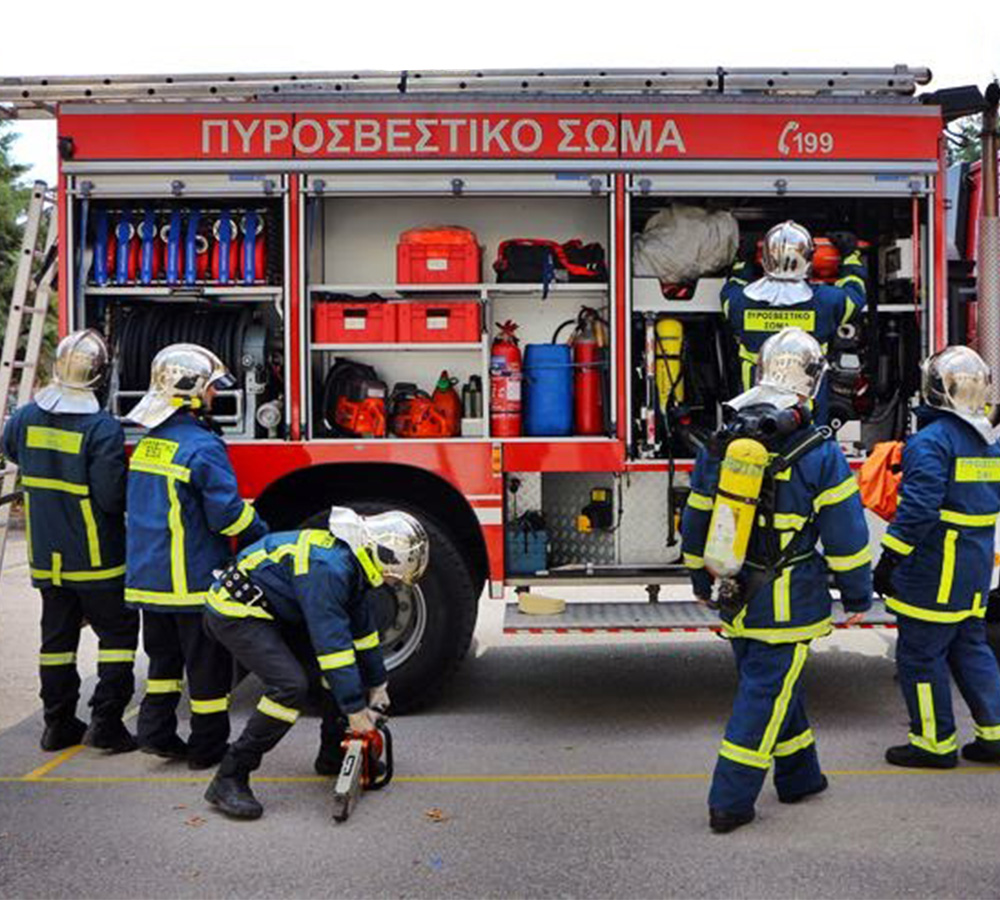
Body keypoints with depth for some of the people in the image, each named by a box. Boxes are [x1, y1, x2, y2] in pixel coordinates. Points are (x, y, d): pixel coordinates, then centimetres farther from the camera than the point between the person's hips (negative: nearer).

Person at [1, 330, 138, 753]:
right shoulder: (103, 428, -20)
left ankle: (59, 725, 23)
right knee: (117, 631, 7)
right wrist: (134, 488, -1)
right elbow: (112, 498, -21)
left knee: (57, 635, 16)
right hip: (96, 556, -6)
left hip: (46, 554, 6)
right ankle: (106, 723, 4)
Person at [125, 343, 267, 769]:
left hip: (147, 574, 8)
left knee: (163, 654, 21)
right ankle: (208, 746, 13)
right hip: (194, 579, -8)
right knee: (207, 662, 4)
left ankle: (156, 730, 20)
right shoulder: (202, 447, -18)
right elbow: (227, 514, -20)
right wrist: (263, 537, -3)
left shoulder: (146, 445, 9)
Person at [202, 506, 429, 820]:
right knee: (291, 685, -24)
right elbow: (331, 641, -30)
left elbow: (362, 626, 13)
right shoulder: (328, 567, -28)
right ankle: (228, 780, -17)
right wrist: (355, 710, -26)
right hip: (236, 612, -10)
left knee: (345, 666, 10)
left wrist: (377, 685, 18)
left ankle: (332, 756, 20)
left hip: (272, 611, 10)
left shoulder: (351, 559, 3)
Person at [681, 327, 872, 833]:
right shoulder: (819, 453, -12)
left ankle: (799, 776, 35)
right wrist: (857, 595, 4)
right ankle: (730, 802, 4)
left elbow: (695, 520, 11)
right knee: (766, 693, 1)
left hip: (735, 600, 6)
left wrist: (700, 580, 23)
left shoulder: (719, 444, 3)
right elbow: (845, 534, -9)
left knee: (774, 686, 20)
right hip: (788, 604, -6)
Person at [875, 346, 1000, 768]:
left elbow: (919, 508, -22)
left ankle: (935, 743, 11)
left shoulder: (932, 440, -17)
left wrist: (889, 559, -17)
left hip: (935, 572, -9)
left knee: (919, 655, 3)